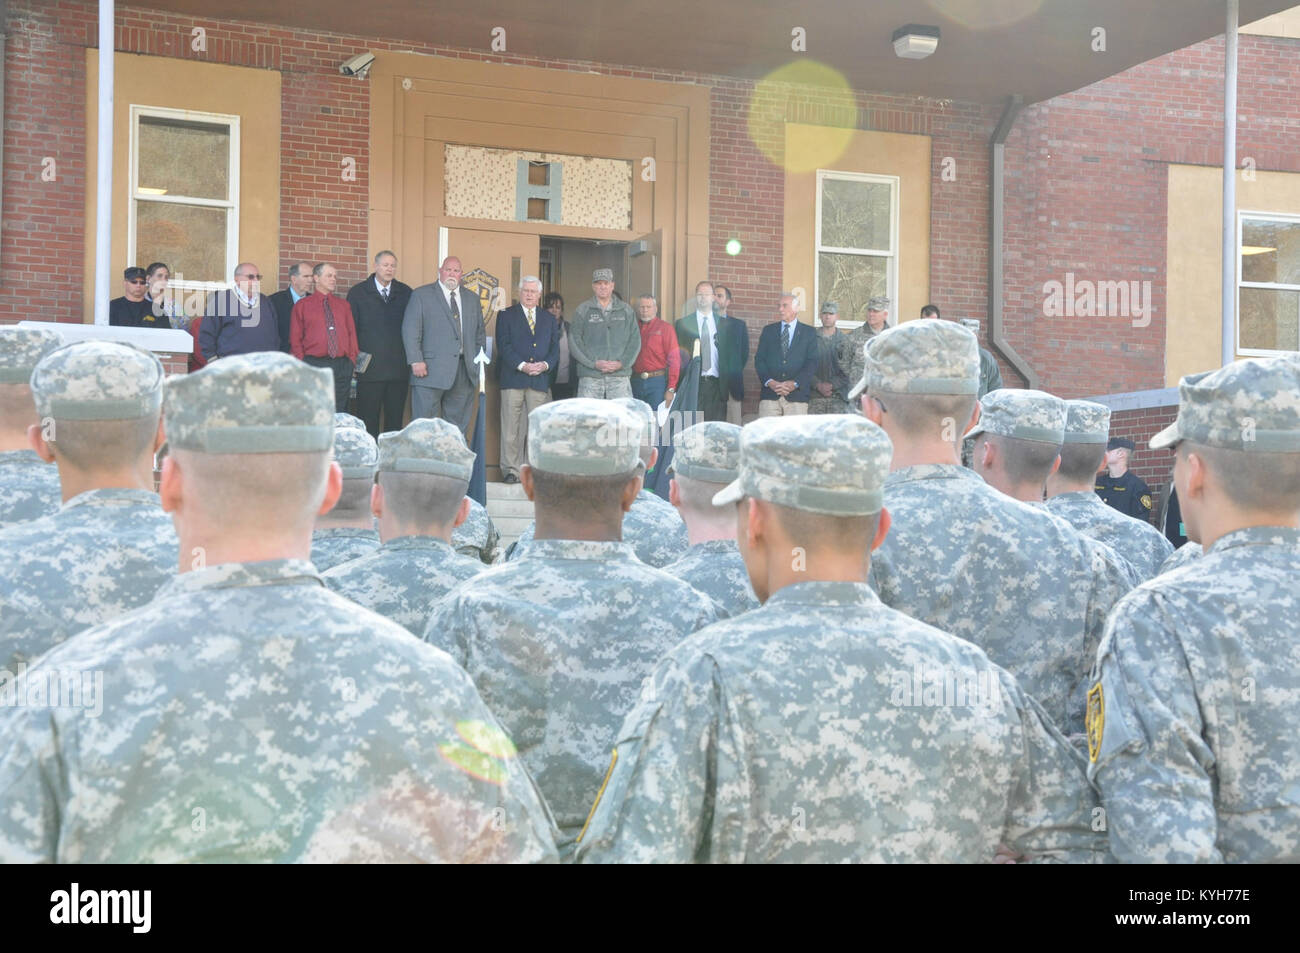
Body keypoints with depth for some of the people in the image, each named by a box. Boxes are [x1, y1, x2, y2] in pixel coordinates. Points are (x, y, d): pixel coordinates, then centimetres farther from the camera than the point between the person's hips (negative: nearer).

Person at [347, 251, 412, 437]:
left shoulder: (405, 293, 10)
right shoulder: (358, 292, 4)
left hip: (398, 367, 2)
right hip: (370, 368, -2)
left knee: (395, 420, 5)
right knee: (369, 421, -1)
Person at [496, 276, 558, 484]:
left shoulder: (549, 319, 18)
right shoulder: (506, 315, 8)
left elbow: (555, 348, 13)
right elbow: (503, 346, -2)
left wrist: (545, 365, -7)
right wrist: (521, 365, -15)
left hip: (540, 379, 3)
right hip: (513, 379, -3)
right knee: (511, 428, -4)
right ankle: (510, 470, 0)